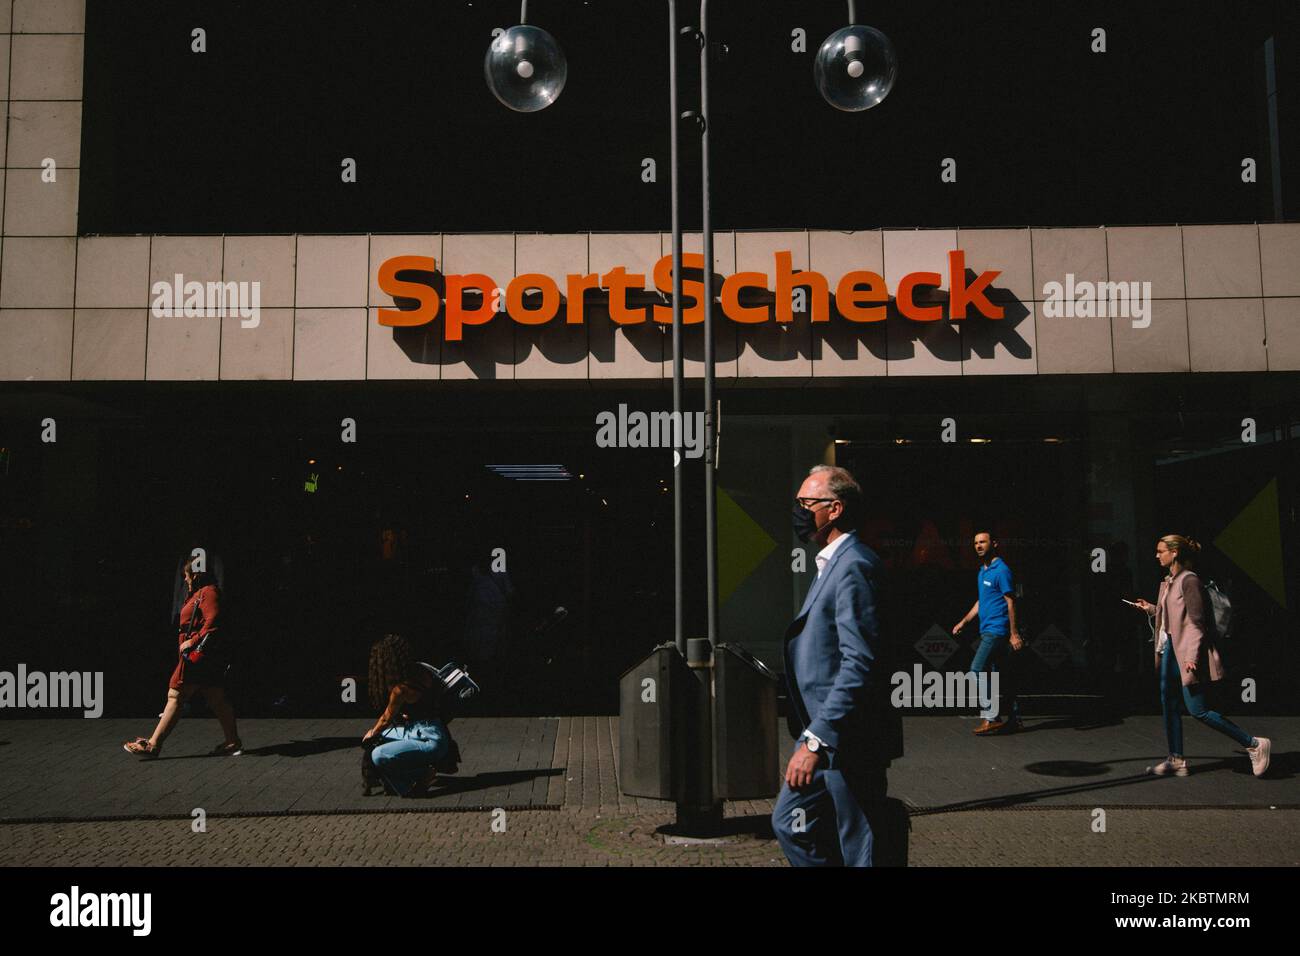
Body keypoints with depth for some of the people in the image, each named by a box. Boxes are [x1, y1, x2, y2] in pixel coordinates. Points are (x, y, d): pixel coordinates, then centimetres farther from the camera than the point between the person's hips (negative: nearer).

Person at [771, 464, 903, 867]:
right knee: (789, 824, 17)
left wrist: (815, 741, -26)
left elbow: (859, 664, -26)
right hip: (825, 735, 10)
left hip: (848, 742, -10)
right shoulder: (832, 564, 15)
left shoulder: (854, 566, -18)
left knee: (861, 852, 2)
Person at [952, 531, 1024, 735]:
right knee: (999, 676, 11)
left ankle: (992, 717, -8)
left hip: (997, 630, -10)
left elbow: (1011, 602, -14)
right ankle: (1014, 719, 16)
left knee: (977, 670, -13)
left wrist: (1014, 633, -18)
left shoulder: (1001, 570, -11)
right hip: (987, 630, 10)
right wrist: (963, 622, 21)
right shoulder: (982, 571, 17)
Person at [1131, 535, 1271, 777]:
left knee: (1198, 710, -7)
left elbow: (1196, 621, -18)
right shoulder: (1168, 582, 12)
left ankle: (1254, 744, 5)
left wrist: (1192, 656, -22)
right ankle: (1176, 760, 18)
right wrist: (1151, 609, 17)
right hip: (1170, 648, 10)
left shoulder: (1189, 581, -15)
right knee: (1169, 705, 10)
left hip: (1186, 652, -10)